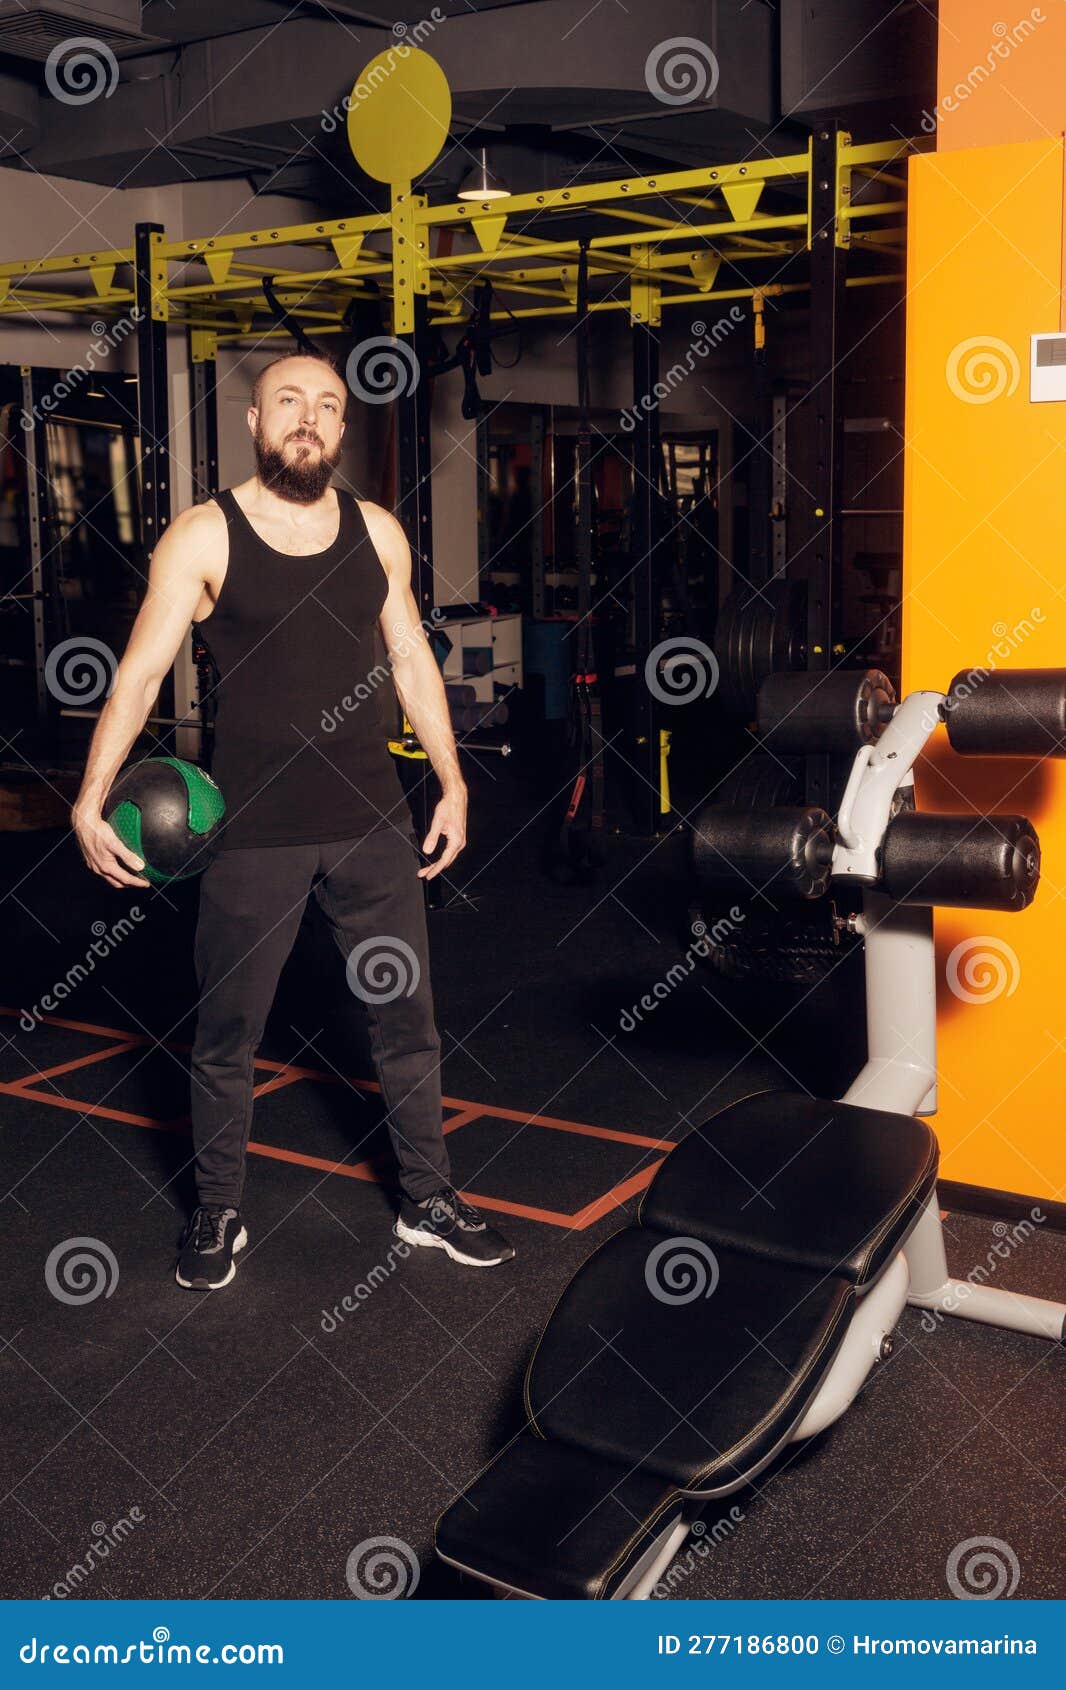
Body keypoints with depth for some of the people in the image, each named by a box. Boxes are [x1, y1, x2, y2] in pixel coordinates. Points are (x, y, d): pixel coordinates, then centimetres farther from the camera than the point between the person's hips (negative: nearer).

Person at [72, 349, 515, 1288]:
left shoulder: (376, 531, 6)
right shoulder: (203, 537, -5)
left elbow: (413, 662, 13)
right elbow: (140, 673, -10)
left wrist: (453, 784, 10)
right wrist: (92, 799, -19)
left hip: (372, 821, 3)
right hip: (253, 829, -3)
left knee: (408, 1016, 10)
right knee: (227, 1033, 8)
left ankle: (430, 1202, 27)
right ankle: (218, 1214, 27)